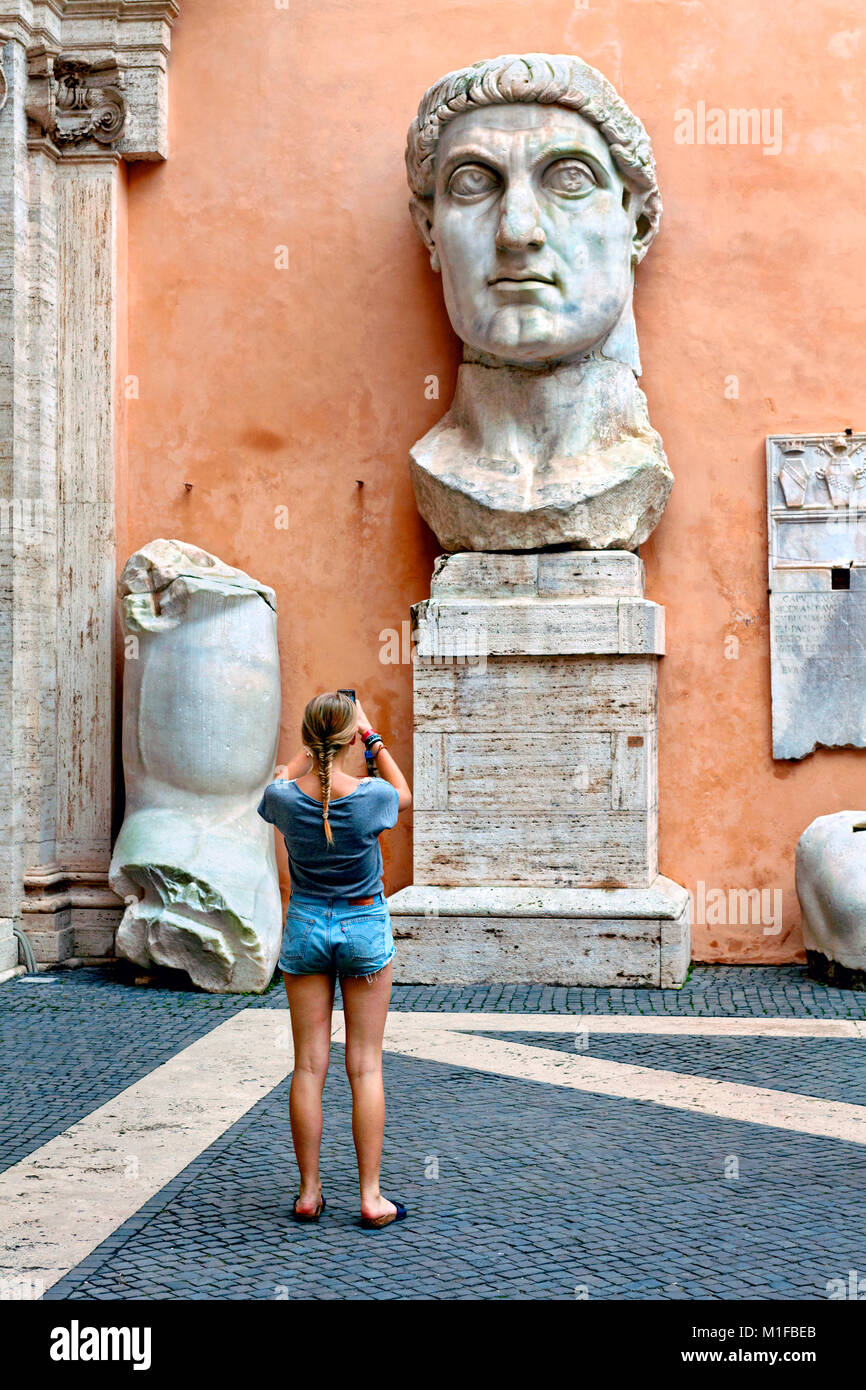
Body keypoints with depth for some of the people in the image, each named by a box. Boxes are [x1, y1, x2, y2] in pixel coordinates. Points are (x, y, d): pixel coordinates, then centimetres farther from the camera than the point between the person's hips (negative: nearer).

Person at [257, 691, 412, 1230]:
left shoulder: (283, 798, -13)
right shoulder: (372, 796, -18)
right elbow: (405, 795, 8)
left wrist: (313, 745, 13)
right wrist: (373, 736, 8)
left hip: (305, 926, 2)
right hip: (365, 925, -1)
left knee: (309, 1066, 7)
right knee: (366, 1066, 5)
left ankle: (309, 1193, 14)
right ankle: (371, 1197, 8)